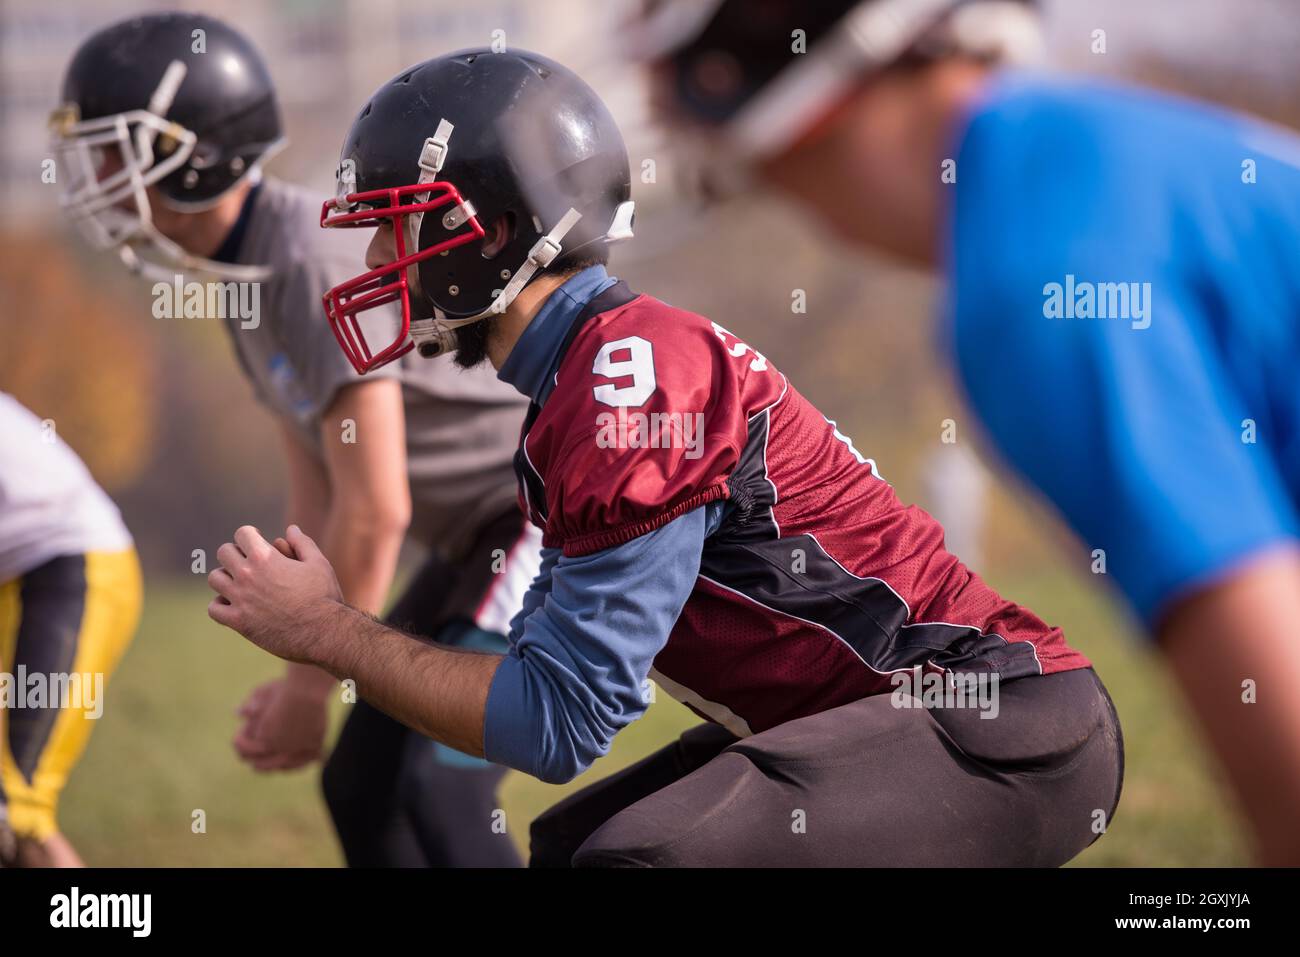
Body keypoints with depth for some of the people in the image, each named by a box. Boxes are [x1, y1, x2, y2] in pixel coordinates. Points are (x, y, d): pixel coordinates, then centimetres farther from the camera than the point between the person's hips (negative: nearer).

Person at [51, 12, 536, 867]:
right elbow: (319, 499, 13)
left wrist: (308, 689, -15)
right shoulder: (245, 278, 8)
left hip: (563, 509, -10)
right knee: (362, 788, 9)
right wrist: (303, 678, 8)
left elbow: (376, 512, -24)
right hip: (483, 536, 10)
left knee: (440, 791, -18)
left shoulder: (317, 263, -24)